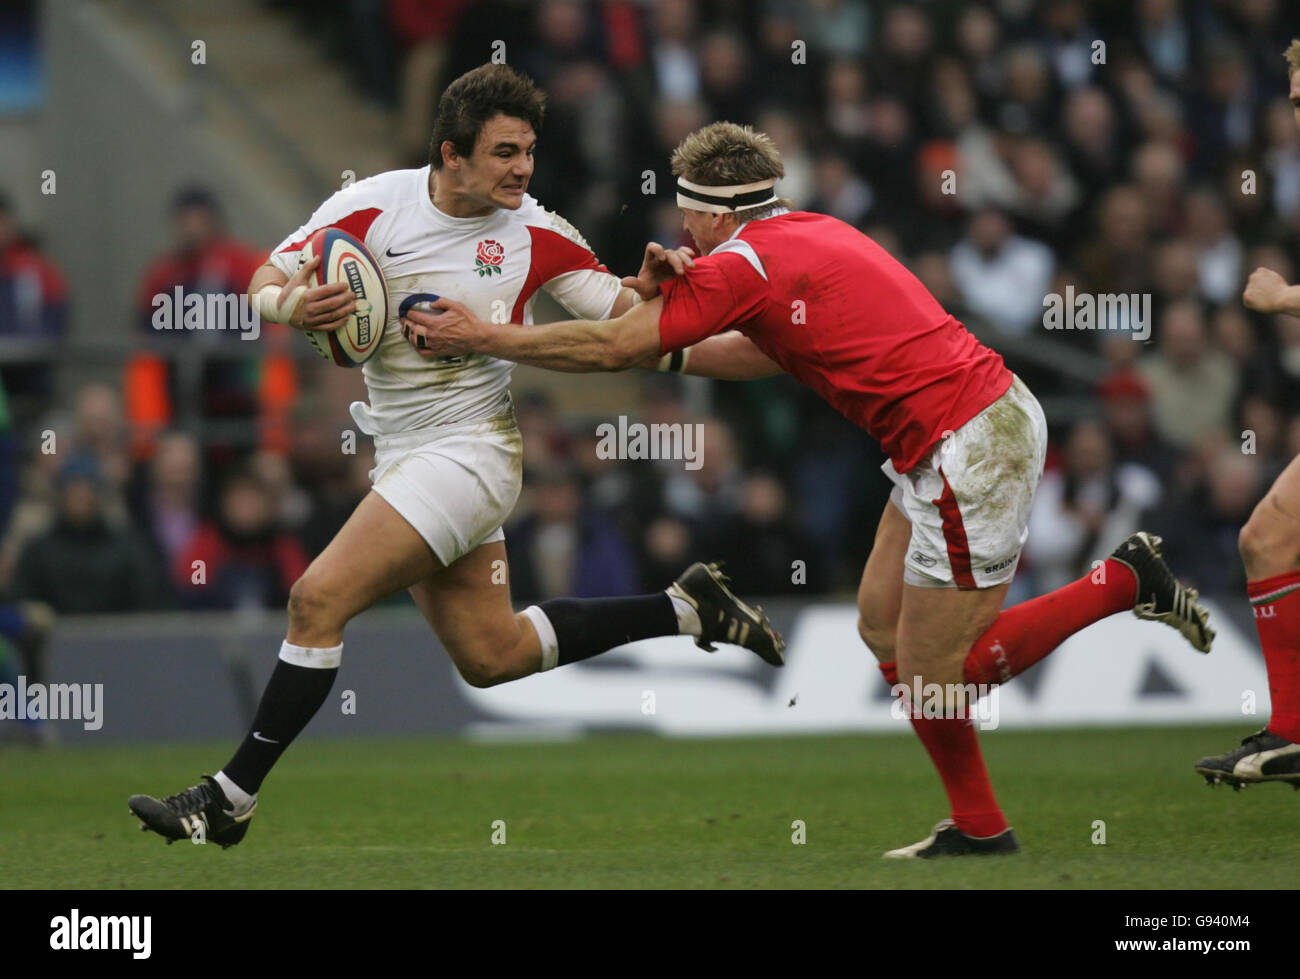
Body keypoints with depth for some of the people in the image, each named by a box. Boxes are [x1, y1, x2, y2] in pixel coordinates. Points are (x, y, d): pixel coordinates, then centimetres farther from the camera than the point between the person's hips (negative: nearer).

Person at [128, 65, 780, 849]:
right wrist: (291, 305, -22)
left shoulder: (537, 236, -7)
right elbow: (265, 283, 1)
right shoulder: (373, 206, -3)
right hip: (404, 453, 5)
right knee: (492, 657, 11)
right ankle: (686, 609, 27)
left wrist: (646, 291, -24)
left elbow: (620, 316, 0)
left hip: (470, 452, -5)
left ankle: (230, 799, -8)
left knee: (318, 601, -16)